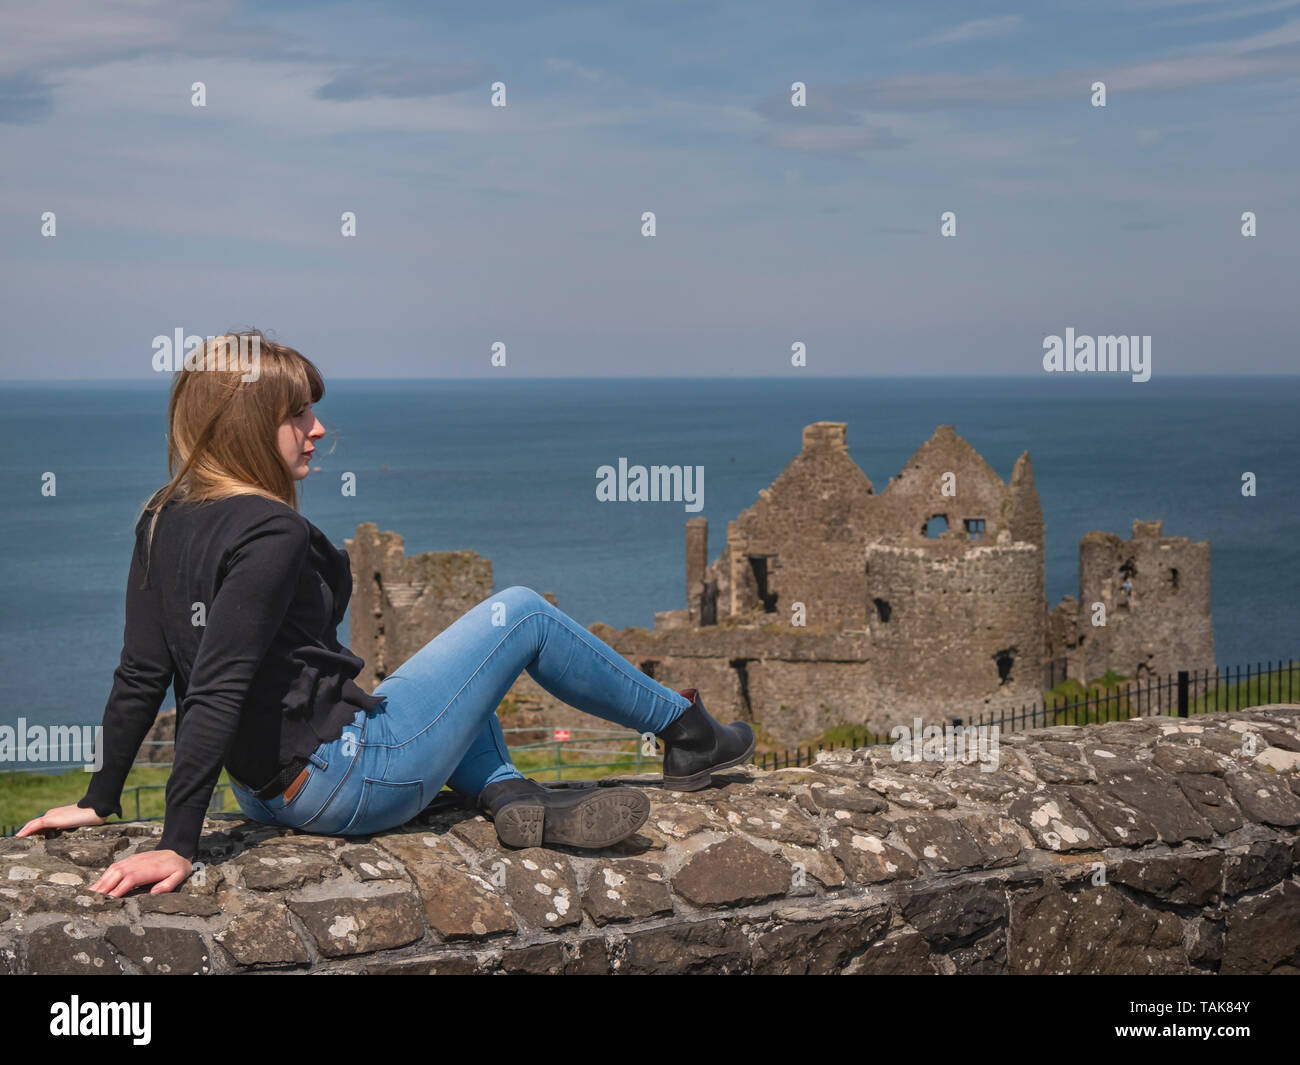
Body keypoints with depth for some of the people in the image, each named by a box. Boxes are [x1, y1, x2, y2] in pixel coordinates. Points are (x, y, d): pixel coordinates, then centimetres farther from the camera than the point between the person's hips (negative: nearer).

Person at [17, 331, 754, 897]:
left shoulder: (162, 522, 4)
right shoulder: (271, 533, -22)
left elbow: (142, 674, 7)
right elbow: (217, 691, -27)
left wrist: (102, 801, 14)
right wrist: (179, 847, -28)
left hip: (268, 793, 9)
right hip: (348, 778, -9)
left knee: (462, 670, 32)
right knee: (521, 612, 8)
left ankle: (515, 800, 9)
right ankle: (686, 734, 25)